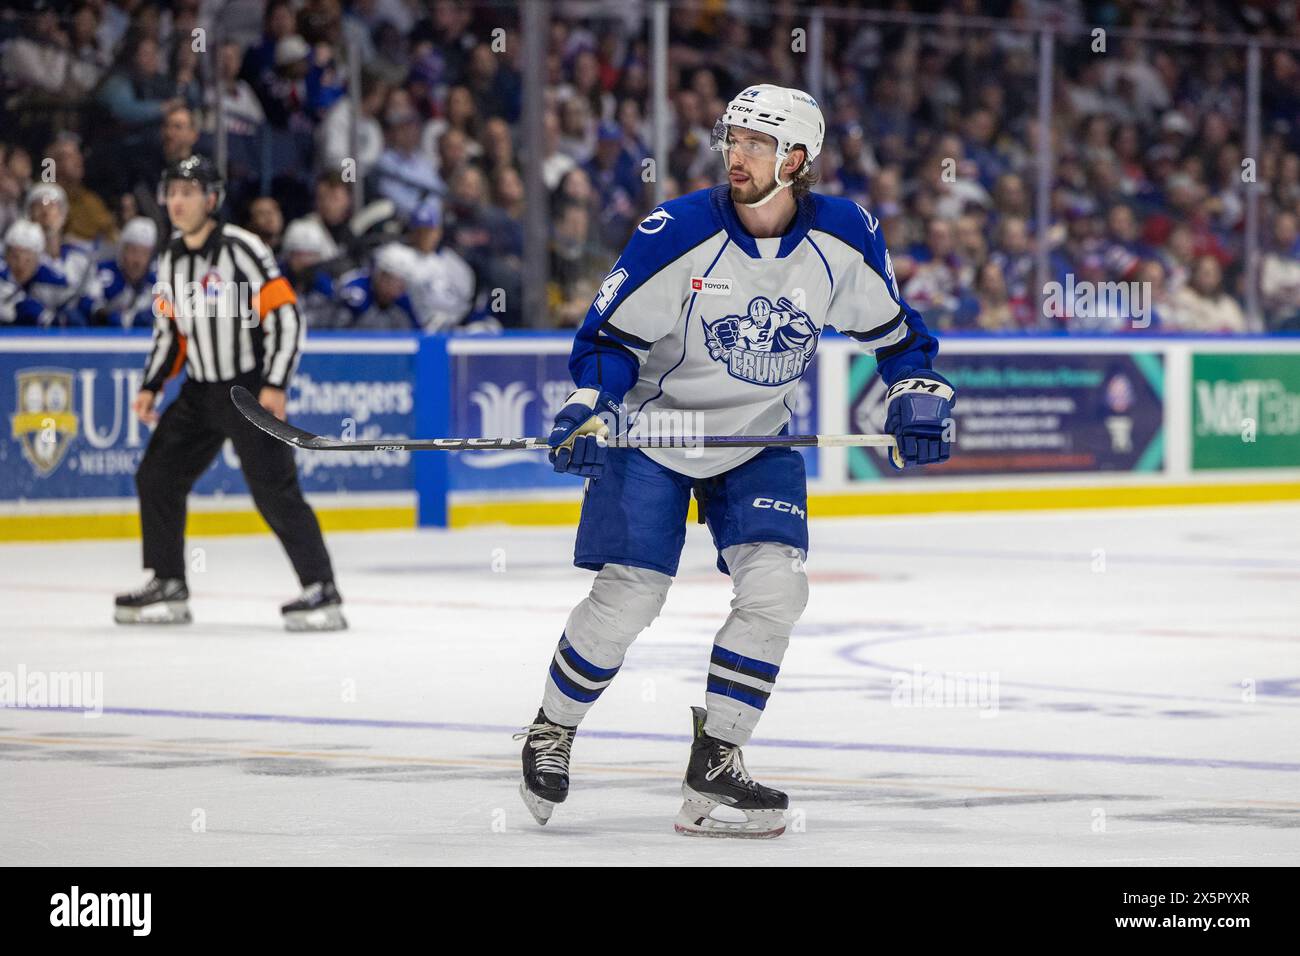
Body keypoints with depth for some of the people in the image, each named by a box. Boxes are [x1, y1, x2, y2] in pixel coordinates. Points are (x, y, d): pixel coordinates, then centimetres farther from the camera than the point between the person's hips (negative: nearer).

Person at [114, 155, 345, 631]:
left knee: (274, 490, -15)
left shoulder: (242, 249, -15)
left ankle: (322, 591, -11)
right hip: (200, 391, 8)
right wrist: (151, 387, 9)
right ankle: (167, 588, 16)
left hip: (252, 390, -8)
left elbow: (286, 316, -17)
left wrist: (275, 386, -22)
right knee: (156, 477, 6)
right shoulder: (171, 260, 8)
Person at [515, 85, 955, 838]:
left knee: (776, 585, -14)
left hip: (757, 438, 3)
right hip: (655, 429, -3)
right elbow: (612, 334, -11)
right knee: (627, 596, -9)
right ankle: (551, 733, 16)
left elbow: (892, 326, 6)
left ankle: (714, 763, -3)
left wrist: (917, 395, -5)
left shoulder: (844, 238, -12)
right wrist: (589, 411, -25)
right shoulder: (677, 234, -20)